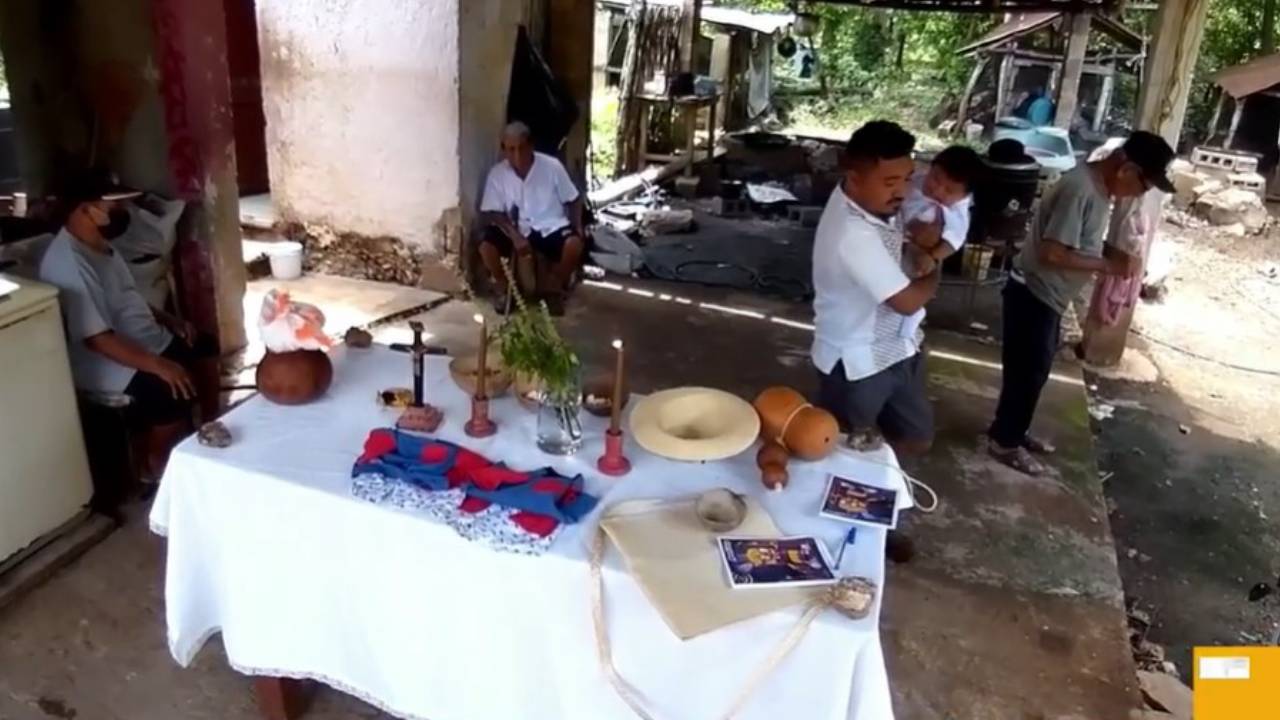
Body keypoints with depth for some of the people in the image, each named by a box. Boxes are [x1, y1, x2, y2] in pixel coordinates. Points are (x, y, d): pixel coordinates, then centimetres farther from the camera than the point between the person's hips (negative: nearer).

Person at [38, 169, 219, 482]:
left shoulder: (99, 245, 7)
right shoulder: (68, 264, -25)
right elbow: (97, 338, -29)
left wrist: (168, 319, 7)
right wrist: (158, 366, -31)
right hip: (105, 363, -11)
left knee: (204, 350, 10)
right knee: (175, 392, -27)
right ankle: (154, 463, -2)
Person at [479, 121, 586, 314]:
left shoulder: (552, 166, -7)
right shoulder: (497, 173, -5)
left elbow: (573, 200, 2)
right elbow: (491, 212, -8)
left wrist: (577, 226, -14)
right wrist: (515, 235, -22)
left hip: (550, 226, -1)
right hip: (515, 228, 1)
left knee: (574, 244, -31)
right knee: (486, 247, -27)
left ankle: (557, 287, -2)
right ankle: (502, 287, 5)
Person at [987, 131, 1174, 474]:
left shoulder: (1100, 187, 5)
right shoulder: (1080, 189, -25)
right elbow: (1052, 252, -29)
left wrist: (1117, 255, 1)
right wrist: (1109, 265, -21)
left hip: (1048, 295, 10)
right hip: (1033, 294, -10)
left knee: (1035, 369, 19)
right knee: (1027, 371, 2)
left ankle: (1014, 431, 34)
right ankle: (1004, 441, 18)